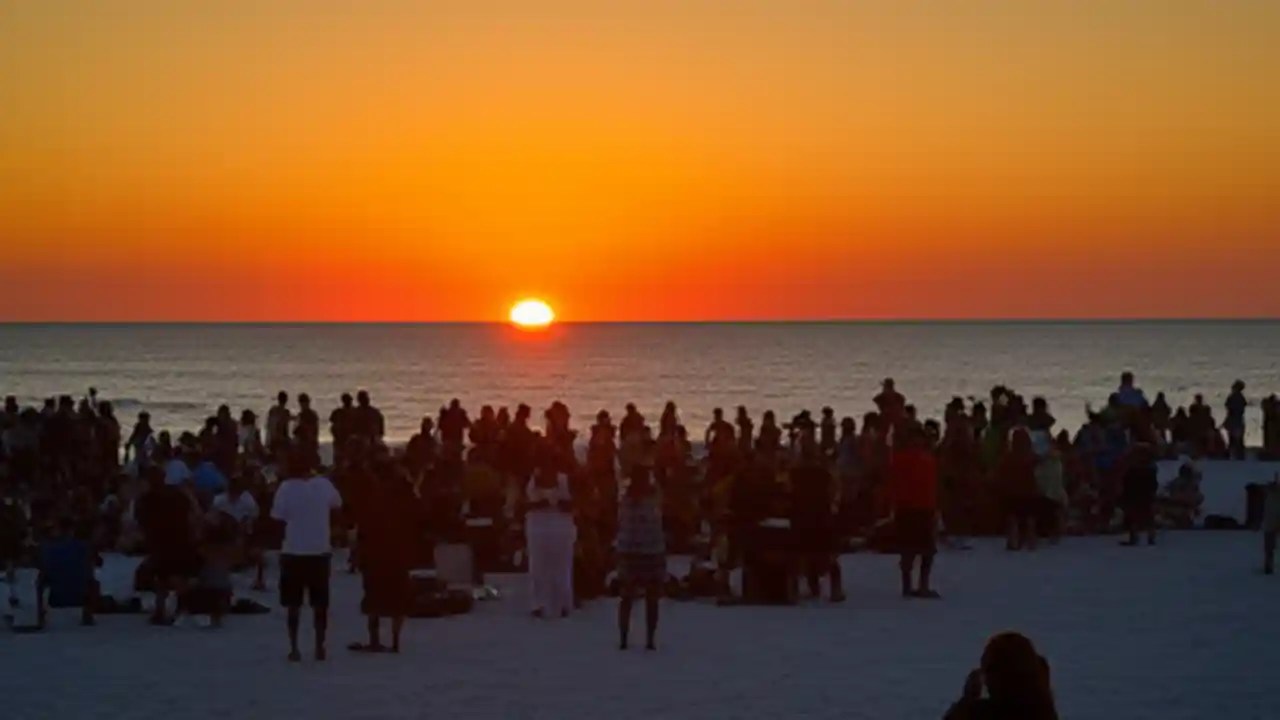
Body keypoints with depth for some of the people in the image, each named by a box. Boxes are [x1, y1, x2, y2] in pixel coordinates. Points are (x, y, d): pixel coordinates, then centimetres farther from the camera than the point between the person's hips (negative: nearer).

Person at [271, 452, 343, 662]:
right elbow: (337, 505, 15)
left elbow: (278, 518, -10)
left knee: (294, 604, 6)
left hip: (293, 552, -2)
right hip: (320, 551, 2)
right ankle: (320, 647, 12)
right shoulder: (324, 485, -2)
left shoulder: (286, 488, -10)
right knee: (320, 603, 12)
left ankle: (294, 649, 3)